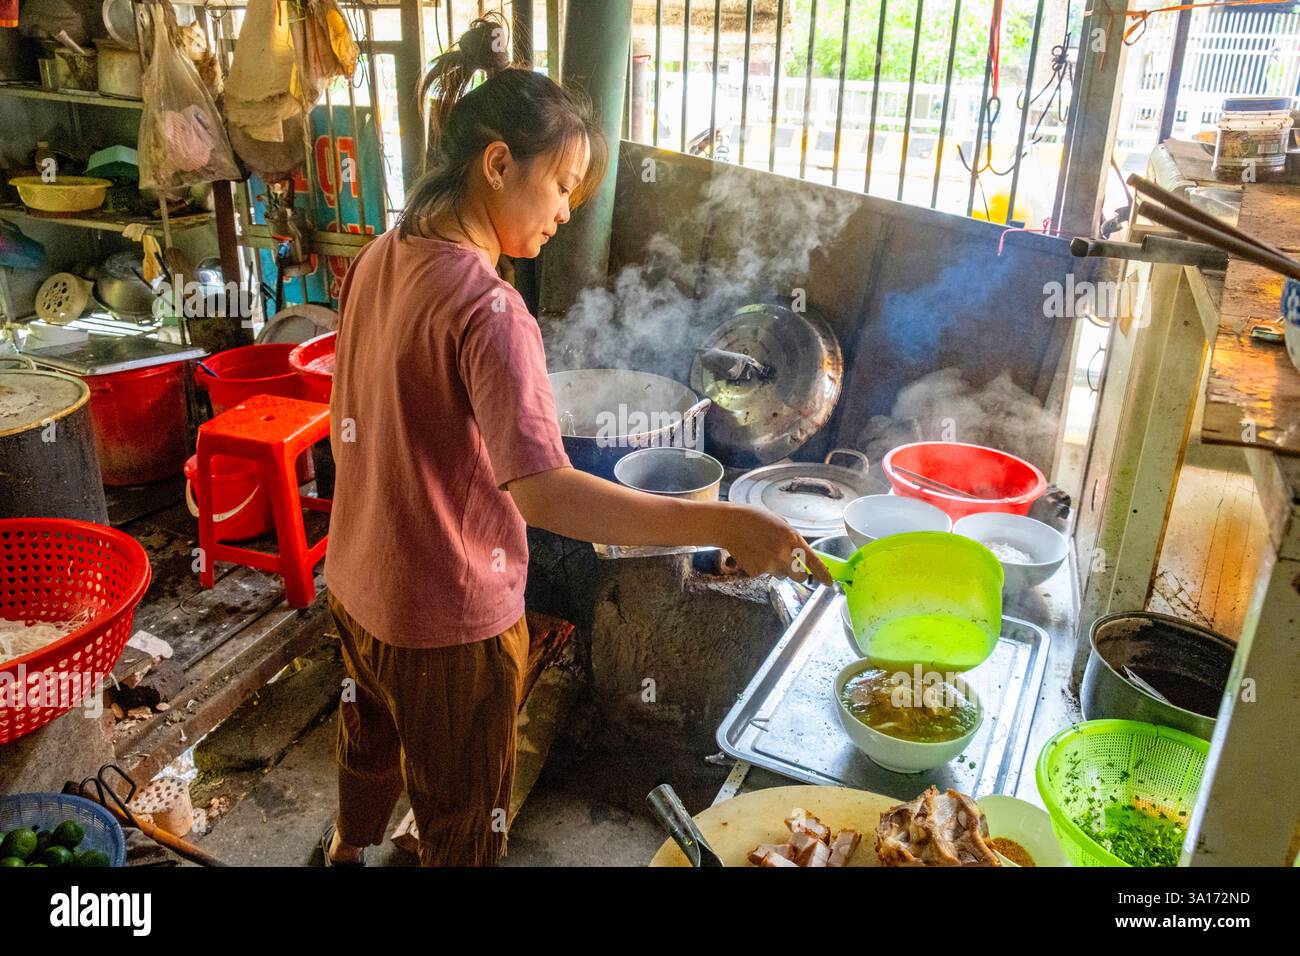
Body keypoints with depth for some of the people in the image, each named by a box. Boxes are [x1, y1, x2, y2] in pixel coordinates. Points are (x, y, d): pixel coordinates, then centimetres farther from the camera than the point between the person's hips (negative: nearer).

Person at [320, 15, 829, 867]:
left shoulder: (380, 260, -1)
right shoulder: (486, 307, -29)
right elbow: (543, 491, -39)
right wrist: (722, 525, -40)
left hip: (359, 582, 9)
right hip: (449, 621, -9)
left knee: (371, 742, 35)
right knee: (463, 813, 18)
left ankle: (350, 847, 62)